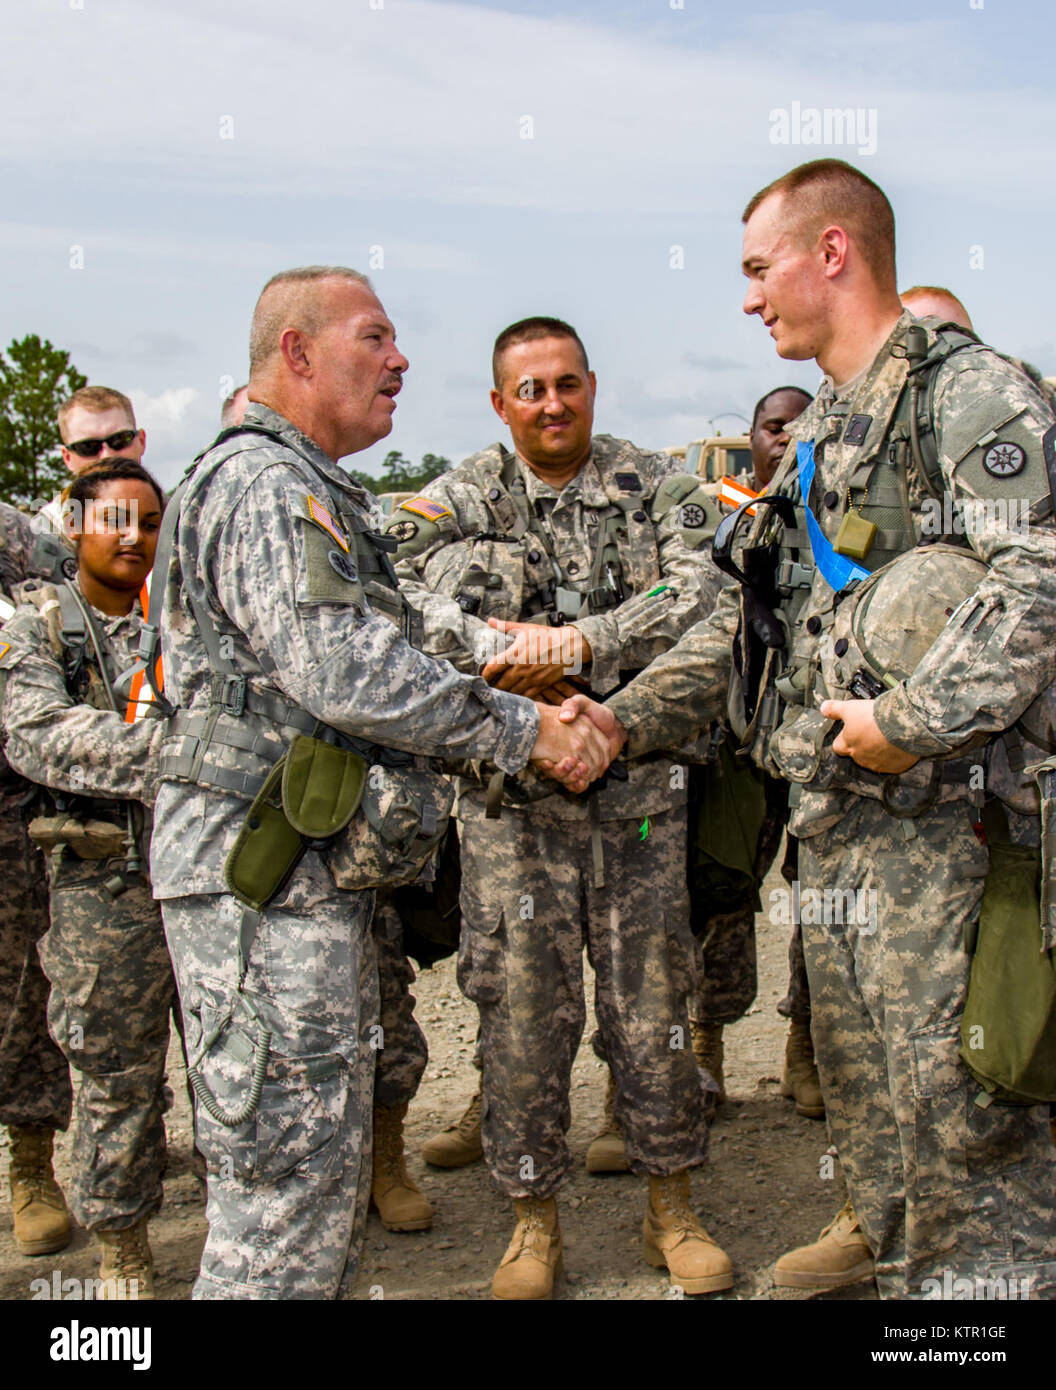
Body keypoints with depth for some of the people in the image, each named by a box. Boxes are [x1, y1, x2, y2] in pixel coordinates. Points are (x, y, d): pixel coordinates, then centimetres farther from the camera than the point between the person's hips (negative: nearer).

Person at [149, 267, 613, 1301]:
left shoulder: (311, 490, 23)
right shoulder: (262, 485, -13)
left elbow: (374, 673, 20)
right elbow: (351, 678, -24)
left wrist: (538, 720, 9)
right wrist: (529, 729, -14)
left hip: (315, 875, 11)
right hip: (262, 879, -11)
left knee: (318, 1176, 18)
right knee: (287, 1187, -4)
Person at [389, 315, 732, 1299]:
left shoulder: (657, 489, 5)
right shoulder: (454, 501, 4)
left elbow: (701, 598, -10)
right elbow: (394, 600, -11)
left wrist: (577, 643, -21)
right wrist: (503, 646, -26)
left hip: (638, 783, 1)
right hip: (510, 790, 0)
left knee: (652, 1000, 8)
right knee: (523, 1006, 4)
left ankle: (671, 1209, 25)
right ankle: (533, 1219, 21)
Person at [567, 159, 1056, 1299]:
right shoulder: (816, 432, 19)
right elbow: (744, 617, 22)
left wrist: (910, 721, -24)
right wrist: (624, 719, 15)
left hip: (938, 811, -9)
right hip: (830, 817, 9)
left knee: (958, 1094, -4)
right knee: (857, 1075, 16)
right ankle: (894, 1257, 32)